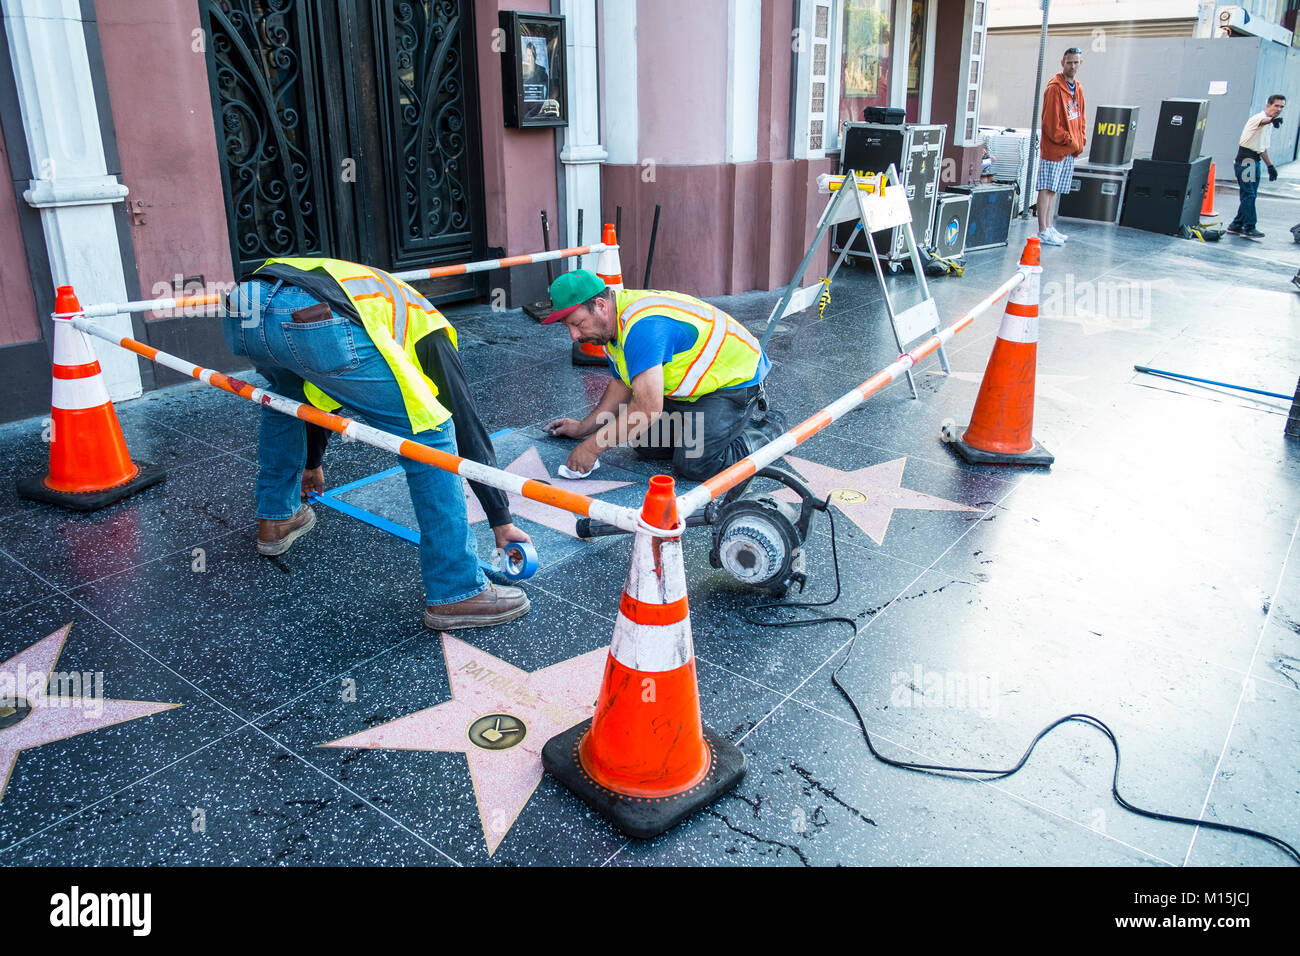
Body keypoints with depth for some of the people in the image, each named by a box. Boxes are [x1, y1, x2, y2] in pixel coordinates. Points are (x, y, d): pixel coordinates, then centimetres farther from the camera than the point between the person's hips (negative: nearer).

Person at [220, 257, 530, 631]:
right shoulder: (426, 326, 27)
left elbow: (323, 394, 54)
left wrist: (312, 463, 70)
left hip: (238, 316, 8)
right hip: (315, 324, -7)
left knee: (286, 393, 41)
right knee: (430, 434, 5)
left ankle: (275, 520, 50)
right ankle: (456, 594, 6)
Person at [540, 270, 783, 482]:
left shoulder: (643, 326, -34)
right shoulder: (613, 324, 0)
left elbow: (648, 409, -36)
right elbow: (621, 385, 15)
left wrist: (592, 447, -28)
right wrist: (583, 427, 13)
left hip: (736, 378, -10)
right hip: (693, 387, 10)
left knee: (693, 464, -20)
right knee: (647, 445, 3)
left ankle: (768, 429, 3)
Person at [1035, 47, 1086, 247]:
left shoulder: (1077, 88, 15)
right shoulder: (1054, 88, -11)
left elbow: (1080, 117, 20)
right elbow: (1051, 122, -15)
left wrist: (1081, 141, 7)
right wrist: (1069, 141, -12)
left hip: (1071, 149, 8)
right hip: (1054, 147, -8)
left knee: (1055, 189, 13)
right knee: (1047, 189, -8)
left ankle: (1049, 227, 19)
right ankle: (1043, 232, -9)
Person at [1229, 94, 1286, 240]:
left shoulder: (1269, 125, 19)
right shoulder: (1259, 117, -10)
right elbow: (1262, 122, -37)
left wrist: (1270, 166, 23)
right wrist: (1272, 119, -60)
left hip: (1255, 161, 10)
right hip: (1246, 160, -10)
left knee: (1249, 195, 10)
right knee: (1249, 194, -11)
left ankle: (1236, 225, 17)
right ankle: (1249, 228, -11)